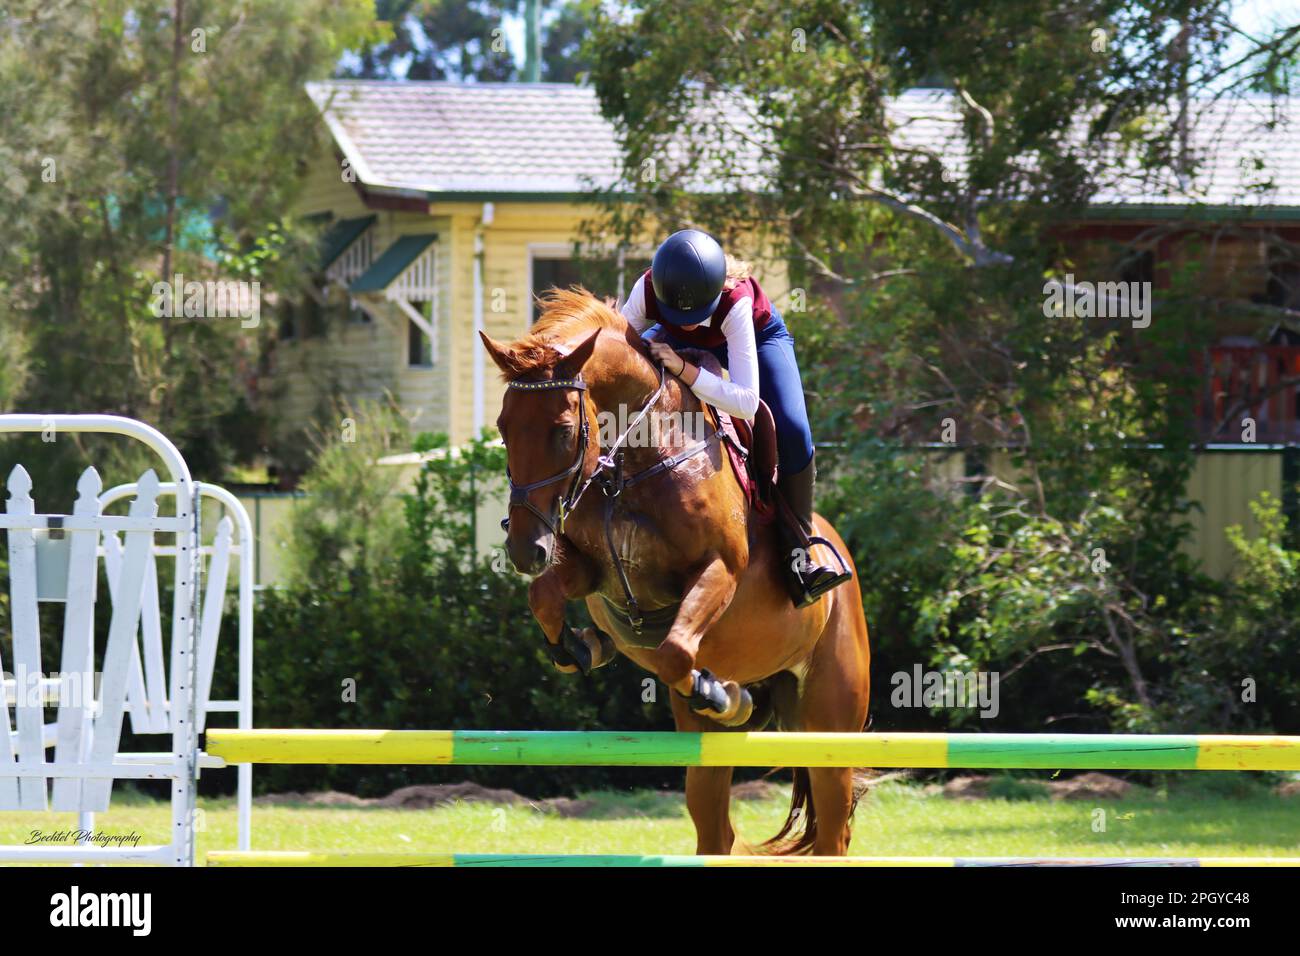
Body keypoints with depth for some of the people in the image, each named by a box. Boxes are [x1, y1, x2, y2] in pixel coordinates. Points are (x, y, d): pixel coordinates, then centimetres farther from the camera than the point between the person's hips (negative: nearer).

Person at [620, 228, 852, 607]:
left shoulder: (735, 302, -44)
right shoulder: (647, 291, -37)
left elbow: (747, 401, -48)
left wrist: (685, 371, -58)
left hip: (759, 334, -4)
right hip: (678, 343, 4)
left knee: (792, 433, -25)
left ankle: (797, 553, -14)